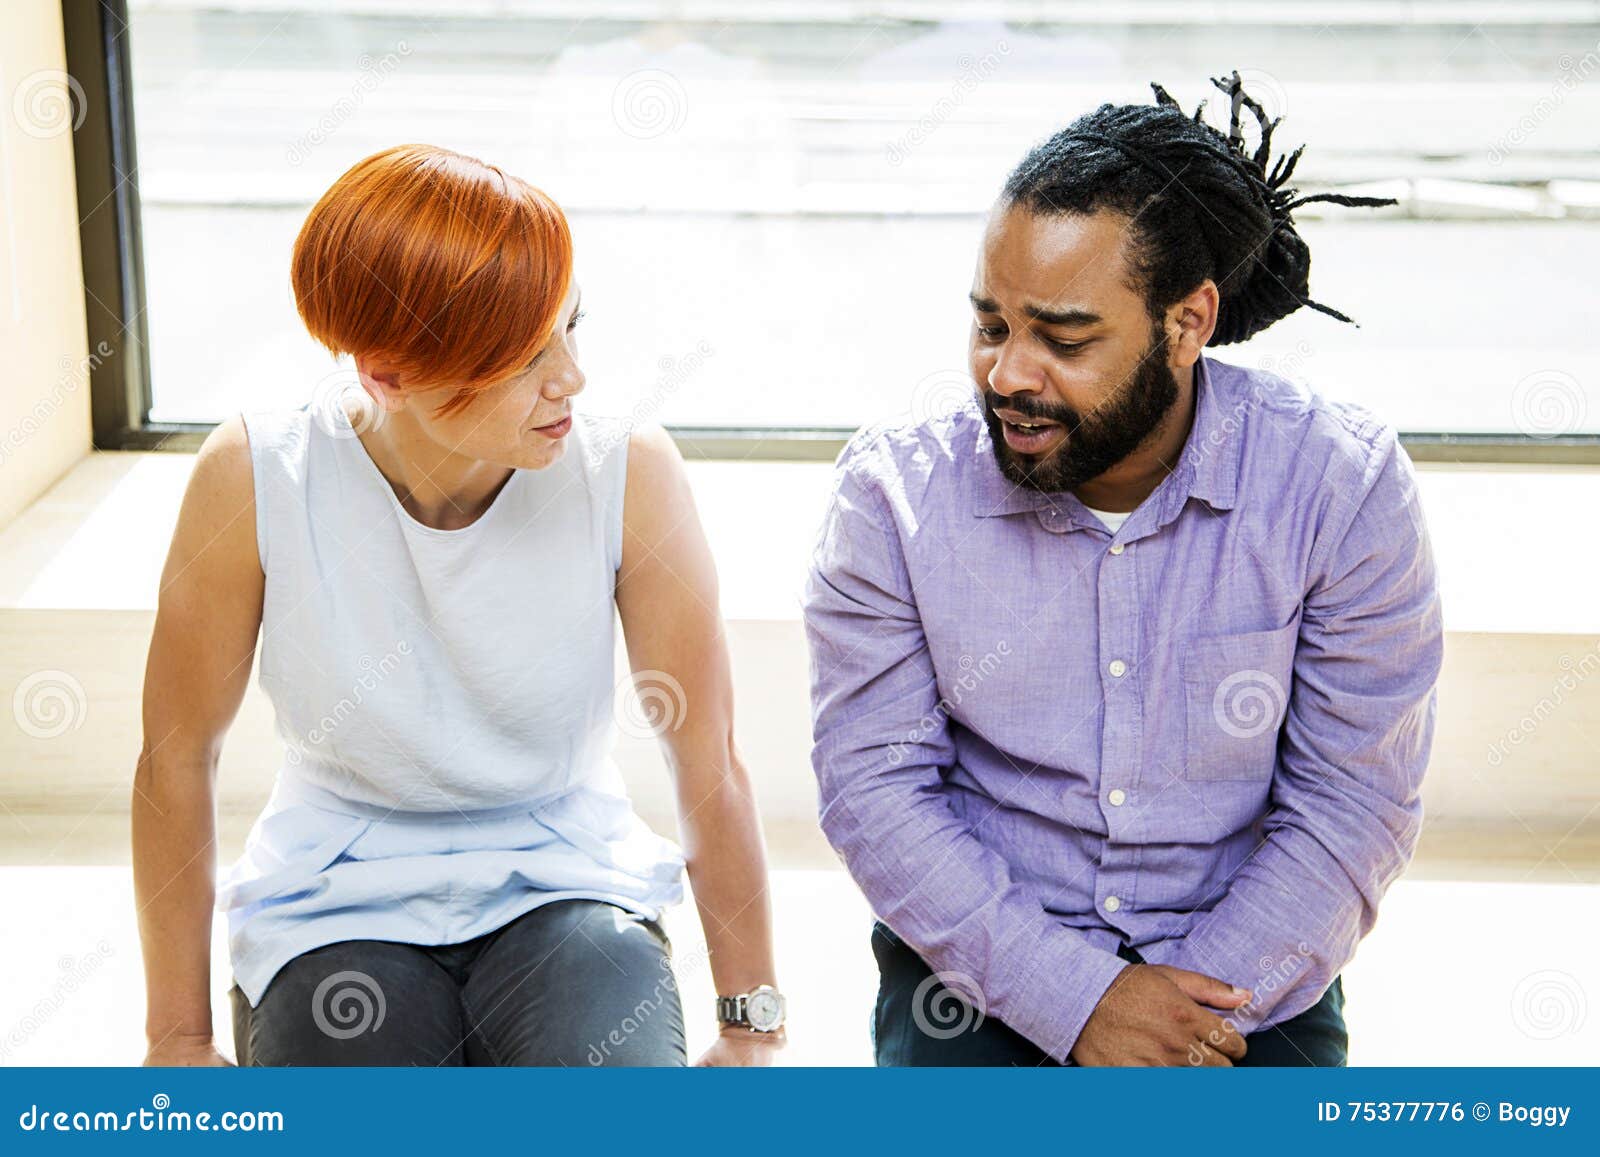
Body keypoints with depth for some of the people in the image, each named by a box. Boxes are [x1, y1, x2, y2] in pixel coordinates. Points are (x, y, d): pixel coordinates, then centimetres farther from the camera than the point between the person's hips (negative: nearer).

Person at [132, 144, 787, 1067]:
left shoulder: (628, 477, -16)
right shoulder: (255, 481, -17)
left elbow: (710, 765, -8)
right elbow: (179, 756, -5)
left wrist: (753, 1027, -1)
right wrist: (180, 1038, 0)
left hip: (564, 887, 0)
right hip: (341, 900, 0)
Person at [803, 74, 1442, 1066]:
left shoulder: (1342, 486, -9)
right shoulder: (896, 488, -8)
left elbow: (1354, 804, -6)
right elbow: (873, 785, -8)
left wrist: (1197, 1003, -16)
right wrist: (1076, 998, -16)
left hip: (1248, 981, 1)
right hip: (981, 969, 0)